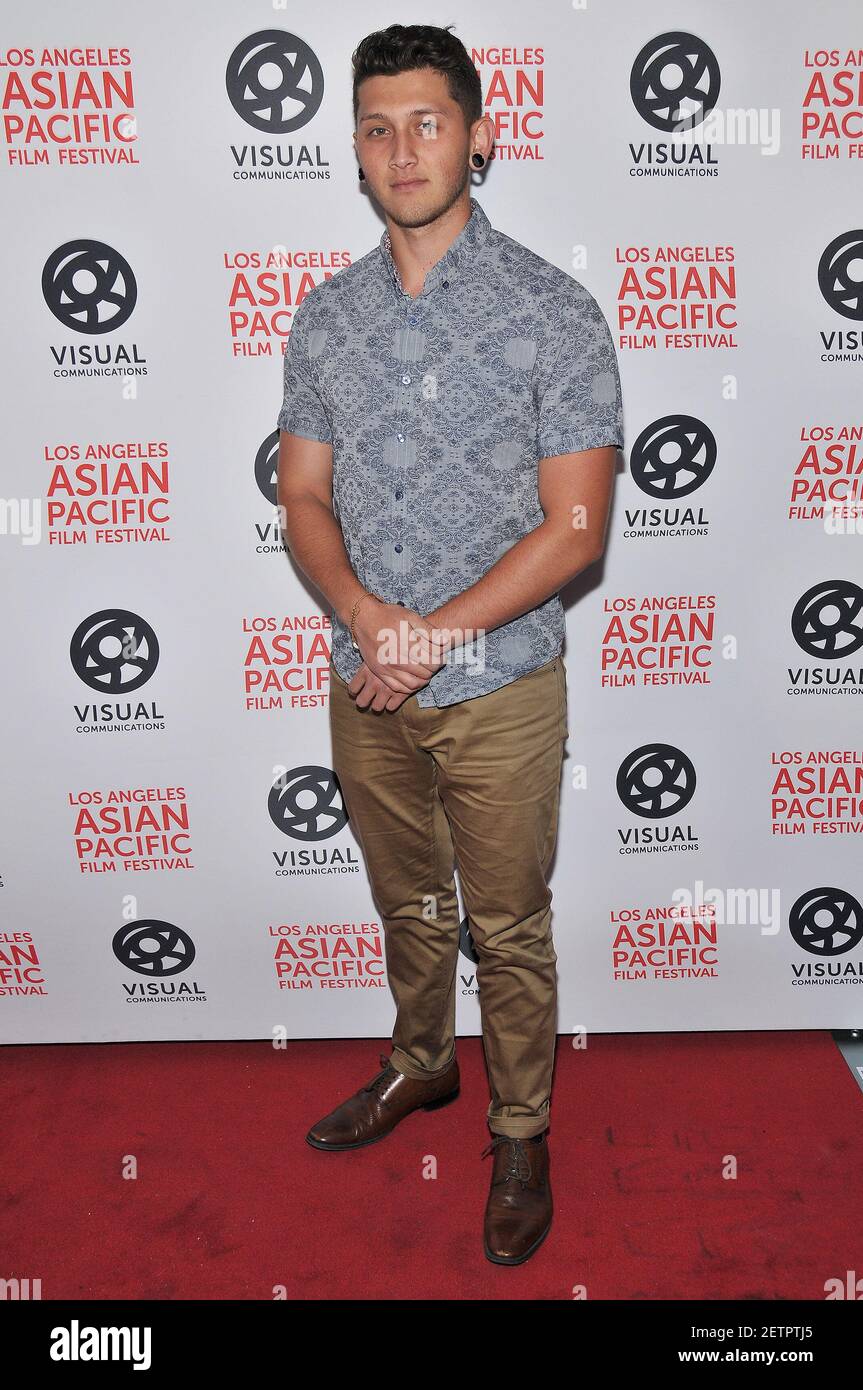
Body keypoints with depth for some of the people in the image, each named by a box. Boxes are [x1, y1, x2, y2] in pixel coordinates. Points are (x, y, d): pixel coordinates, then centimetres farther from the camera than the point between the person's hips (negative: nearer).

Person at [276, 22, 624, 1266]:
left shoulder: (553, 314, -11)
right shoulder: (325, 319, 3)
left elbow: (574, 529, -13)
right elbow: (304, 498, 5)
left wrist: (436, 636, -18)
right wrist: (366, 614, -15)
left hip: (498, 691, -4)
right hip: (365, 685, 4)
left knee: (509, 928, 12)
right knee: (408, 905, 22)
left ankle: (521, 1132, 33)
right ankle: (421, 1064, 47)